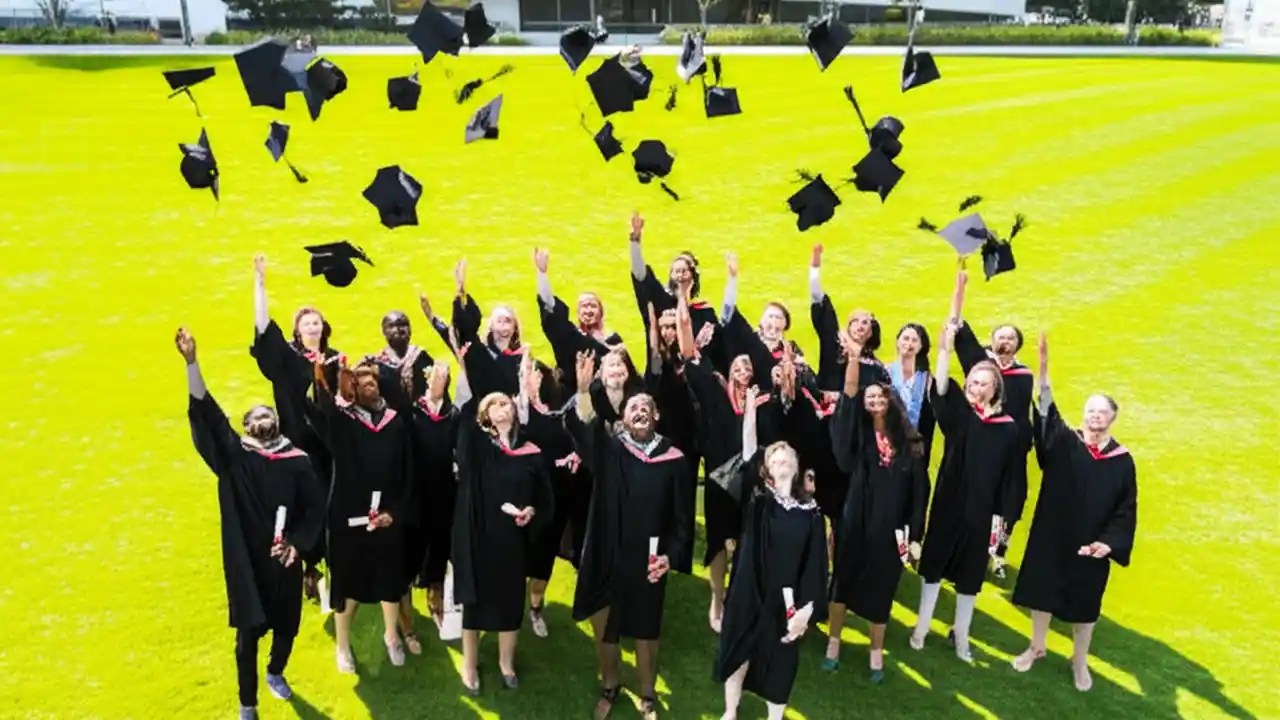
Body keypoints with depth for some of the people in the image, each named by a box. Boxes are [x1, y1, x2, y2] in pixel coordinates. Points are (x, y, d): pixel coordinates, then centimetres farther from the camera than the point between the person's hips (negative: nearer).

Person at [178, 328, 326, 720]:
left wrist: (297, 542, -13)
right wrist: (191, 361, -23)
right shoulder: (235, 456, -3)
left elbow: (316, 507, 0)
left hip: (284, 559, 1)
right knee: (249, 632, 5)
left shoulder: (297, 460, -1)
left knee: (287, 625, 15)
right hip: (246, 560, -1)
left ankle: (276, 672, 47)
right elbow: (207, 413, -13)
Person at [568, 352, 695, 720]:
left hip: (648, 561, 0)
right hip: (606, 557, 1)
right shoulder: (609, 449, -3)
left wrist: (672, 555, -12)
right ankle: (609, 686, 39)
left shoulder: (674, 460, -4)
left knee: (646, 630, 14)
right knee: (604, 627, 14)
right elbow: (584, 428, -24)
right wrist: (583, 390, -41)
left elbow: (683, 516, -1)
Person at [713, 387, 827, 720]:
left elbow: (816, 565, -3)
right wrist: (750, 414, -29)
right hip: (750, 593, 0)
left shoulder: (810, 512, -2)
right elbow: (747, 461, -20)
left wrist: (807, 608, -11)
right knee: (738, 651, 12)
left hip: (787, 600, 0)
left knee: (780, 659, 12)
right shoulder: (757, 499, -4)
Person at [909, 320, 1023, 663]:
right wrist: (945, 347, -35)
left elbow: (1008, 477, 0)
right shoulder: (957, 413, -3)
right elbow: (939, 390, -23)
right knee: (934, 565, 10)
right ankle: (921, 627, 24)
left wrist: (1000, 517, -2)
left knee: (969, 574, 11)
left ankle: (960, 635, 28)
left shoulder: (1008, 428, -2)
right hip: (948, 505, 0)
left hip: (981, 512, 0)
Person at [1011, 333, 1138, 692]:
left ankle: (1080, 662, 35)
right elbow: (1046, 416, -26)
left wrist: (1110, 542, -16)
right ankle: (1036, 647, 35)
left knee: (1084, 603, 14)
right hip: (1051, 536, 0)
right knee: (1042, 592, 13)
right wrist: (1043, 372, -40)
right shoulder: (1064, 442, -8)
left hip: (1091, 544, 1)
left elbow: (1126, 510, -2)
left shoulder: (1122, 460, -5)